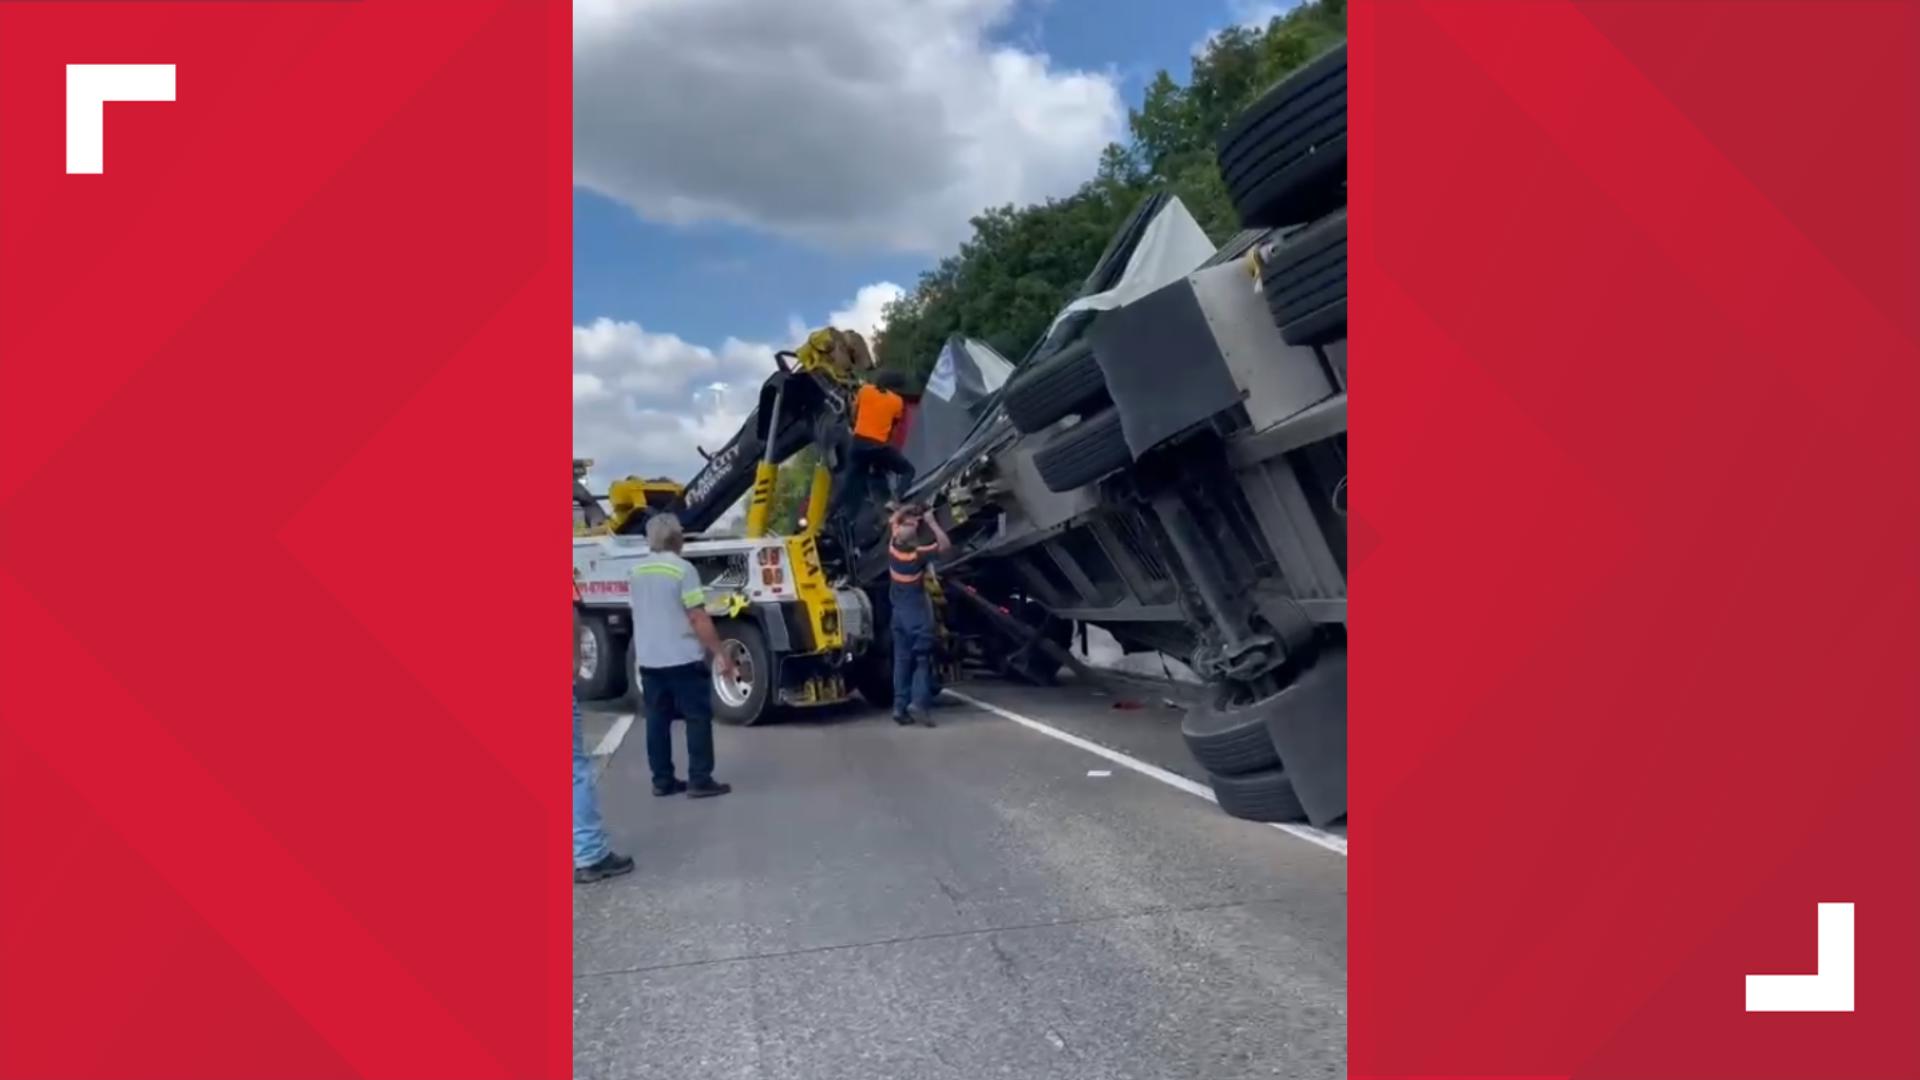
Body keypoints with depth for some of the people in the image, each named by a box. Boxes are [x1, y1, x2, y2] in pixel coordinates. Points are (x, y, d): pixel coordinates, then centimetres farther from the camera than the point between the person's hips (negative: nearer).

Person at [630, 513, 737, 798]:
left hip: (648, 659, 7)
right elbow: (698, 618, -17)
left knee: (657, 720, 10)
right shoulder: (682, 569, -13)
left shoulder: (637, 571, 8)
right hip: (683, 658, -7)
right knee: (698, 717, 0)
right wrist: (720, 653, -13)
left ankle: (662, 780, 15)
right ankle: (700, 781, 0)